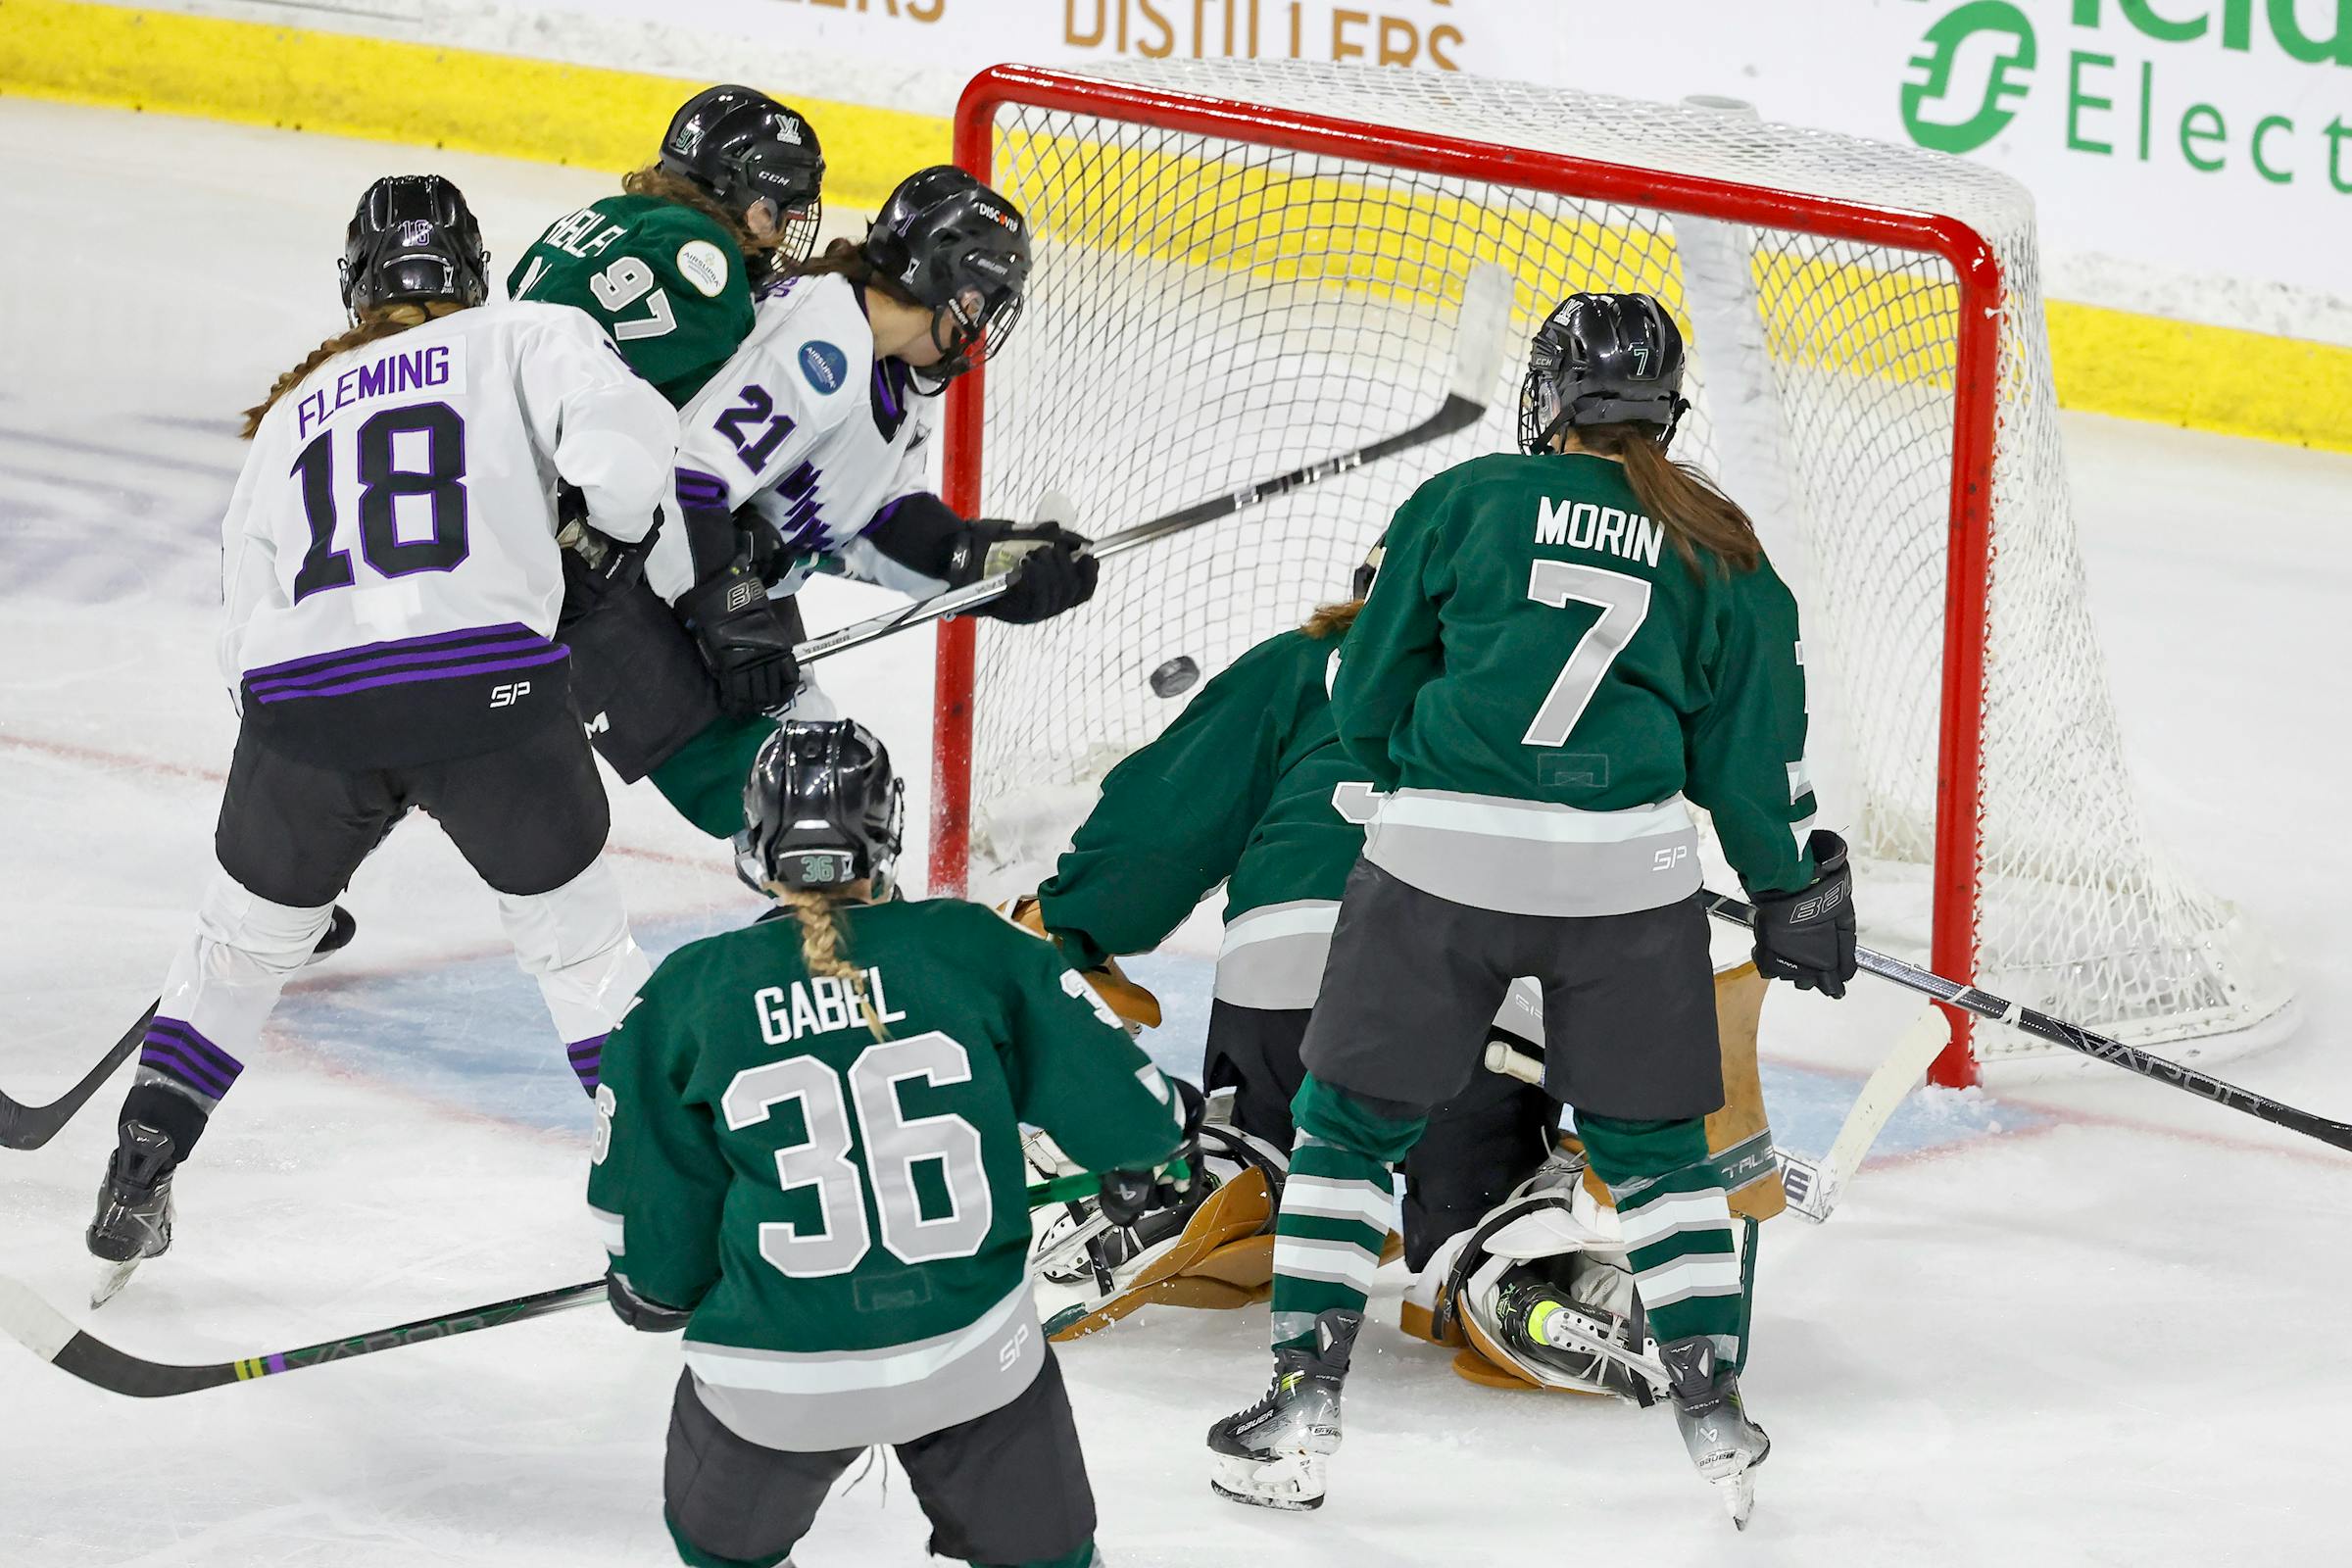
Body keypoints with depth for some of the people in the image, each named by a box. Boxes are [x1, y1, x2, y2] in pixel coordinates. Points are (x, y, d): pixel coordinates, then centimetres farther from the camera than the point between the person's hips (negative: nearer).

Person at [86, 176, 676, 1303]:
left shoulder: (291, 416, 28)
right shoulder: (523, 337, 16)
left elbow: (249, 631, 26)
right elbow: (621, 436, -4)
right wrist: (619, 535, 15)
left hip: (301, 700, 3)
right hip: (483, 682, -3)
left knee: (245, 937, 25)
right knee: (576, 934, 16)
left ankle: (135, 1187, 24)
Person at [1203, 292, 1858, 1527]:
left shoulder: (1467, 500, 6)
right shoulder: (1719, 551, 10)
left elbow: (1365, 701, 9)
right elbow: (1751, 744, 13)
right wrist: (1793, 892, 27)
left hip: (1441, 858, -2)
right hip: (1624, 869, 2)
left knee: (1349, 1121, 12)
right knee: (1653, 1144, 18)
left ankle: (1301, 1412, 9)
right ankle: (1714, 1415, 15)